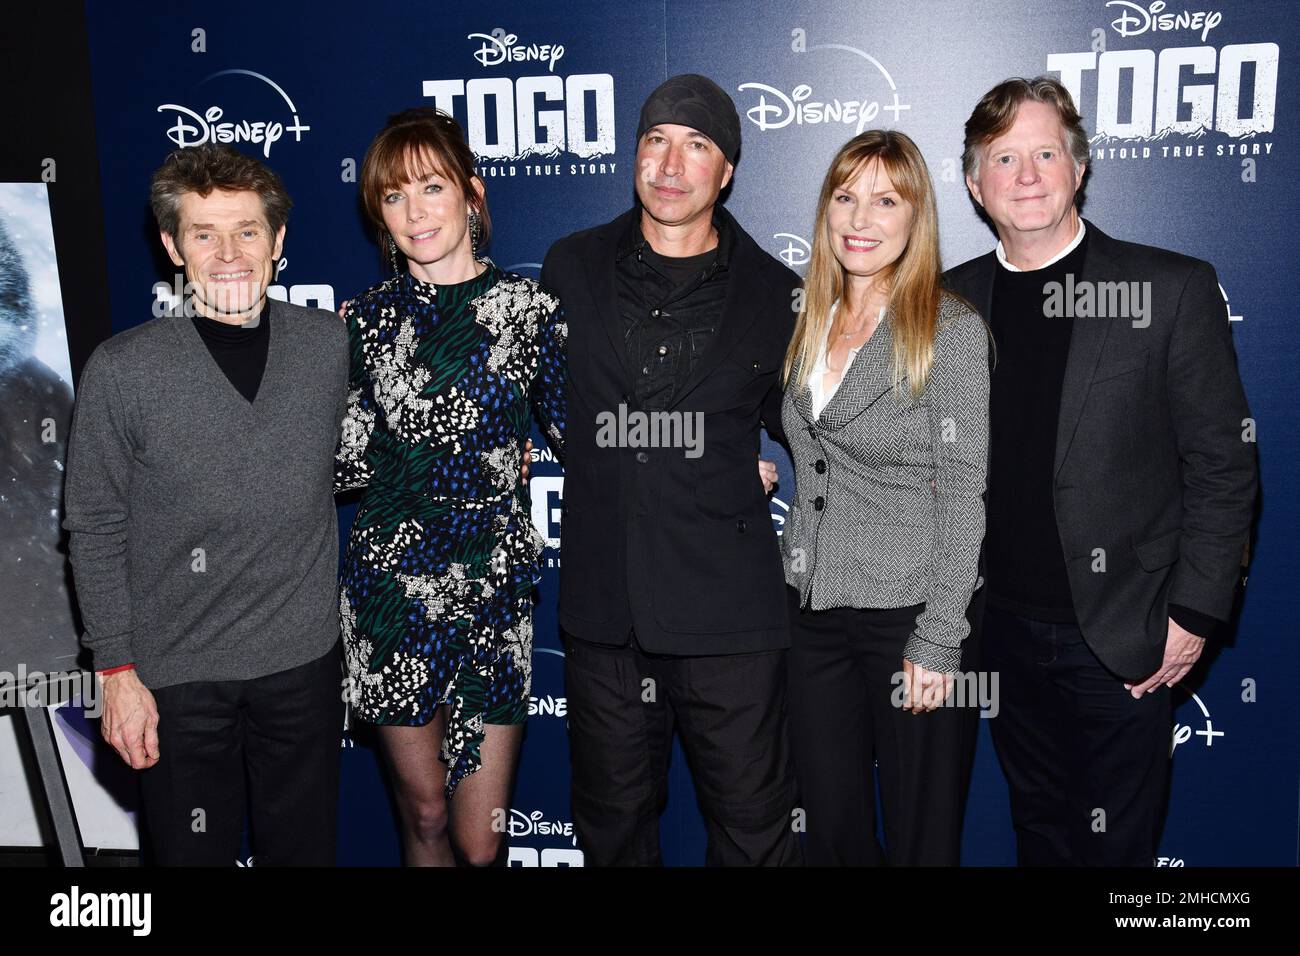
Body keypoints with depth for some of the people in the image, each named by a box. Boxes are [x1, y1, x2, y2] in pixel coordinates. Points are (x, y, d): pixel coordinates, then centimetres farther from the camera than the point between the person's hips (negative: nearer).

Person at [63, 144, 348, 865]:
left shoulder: (329, 344, -1)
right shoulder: (122, 370, -9)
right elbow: (95, 532, -4)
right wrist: (117, 671, -6)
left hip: (304, 660, 2)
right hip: (176, 673, -2)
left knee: (305, 849, 17)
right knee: (194, 853, 13)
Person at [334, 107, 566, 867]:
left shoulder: (527, 307, 0)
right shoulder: (370, 318, 5)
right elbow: (353, 462, 8)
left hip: (494, 584, -1)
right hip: (392, 583, 2)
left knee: (480, 840, 4)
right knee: (423, 814, 14)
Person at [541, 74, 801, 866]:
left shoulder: (775, 293, 3)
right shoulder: (572, 268, 7)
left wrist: (758, 469, 1)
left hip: (729, 617, -1)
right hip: (605, 615, 2)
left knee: (755, 830, 8)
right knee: (613, 830, 17)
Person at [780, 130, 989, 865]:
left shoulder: (952, 331, -10)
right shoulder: (811, 323, 8)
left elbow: (962, 495, -13)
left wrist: (938, 639, -16)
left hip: (909, 612, -5)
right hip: (814, 611, 5)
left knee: (921, 837, 9)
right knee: (831, 829, 15)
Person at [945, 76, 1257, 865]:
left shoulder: (1174, 289, -7)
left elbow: (1223, 465, -7)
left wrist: (1194, 614, -11)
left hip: (1122, 637, -3)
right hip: (1005, 628, 4)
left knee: (1114, 845, 9)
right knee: (1038, 831, 20)